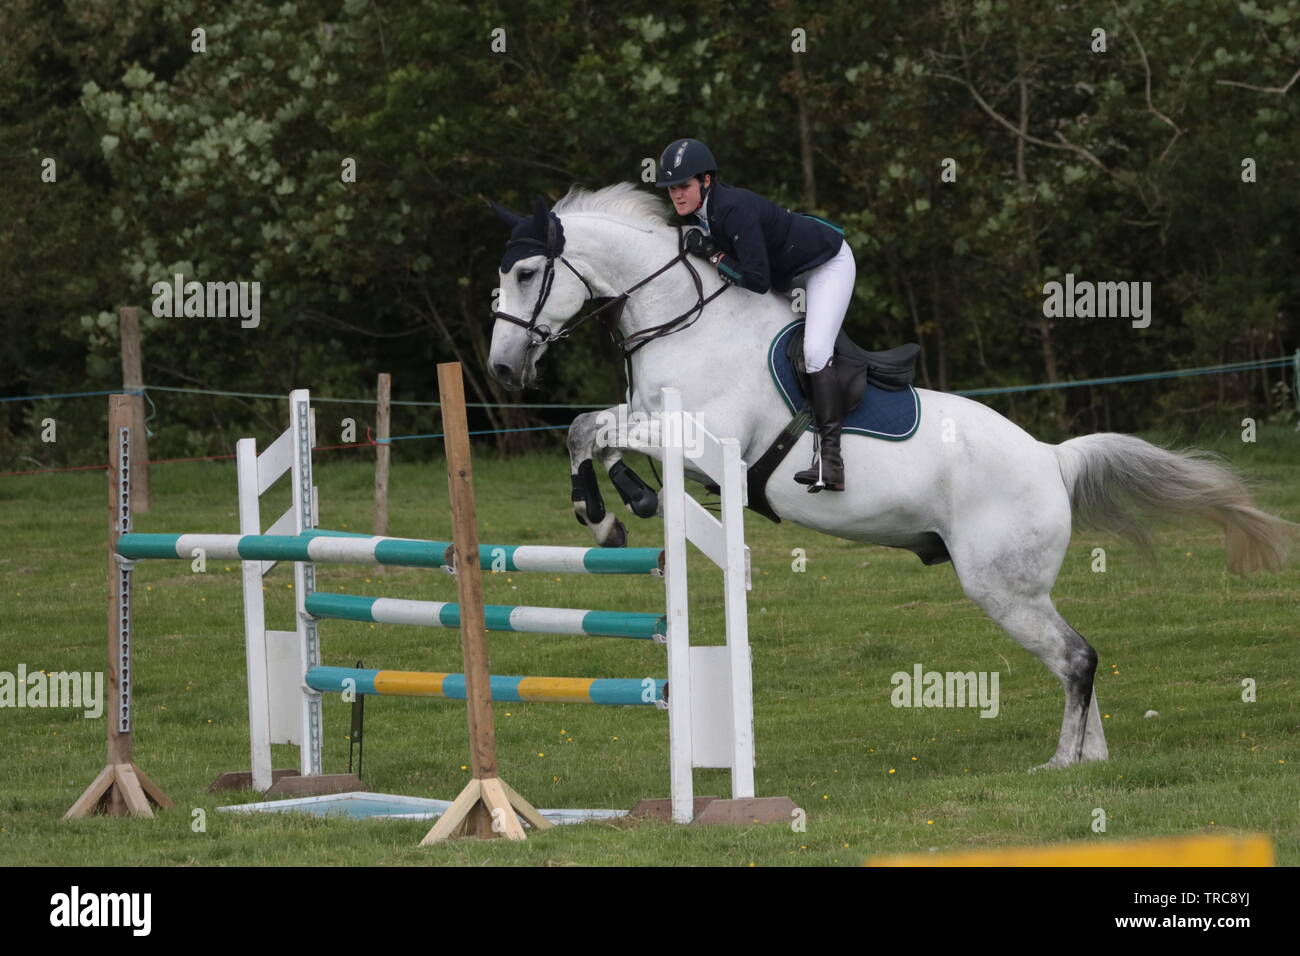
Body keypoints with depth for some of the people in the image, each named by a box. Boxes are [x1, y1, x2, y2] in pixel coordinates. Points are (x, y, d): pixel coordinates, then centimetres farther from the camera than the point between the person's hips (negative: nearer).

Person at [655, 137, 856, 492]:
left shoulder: (734, 210, -35)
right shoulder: (699, 211, -7)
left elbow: (757, 280, -37)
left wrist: (713, 254, -28)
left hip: (829, 263, -10)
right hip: (789, 271, 10)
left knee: (815, 351, -23)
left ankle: (830, 457, -26)